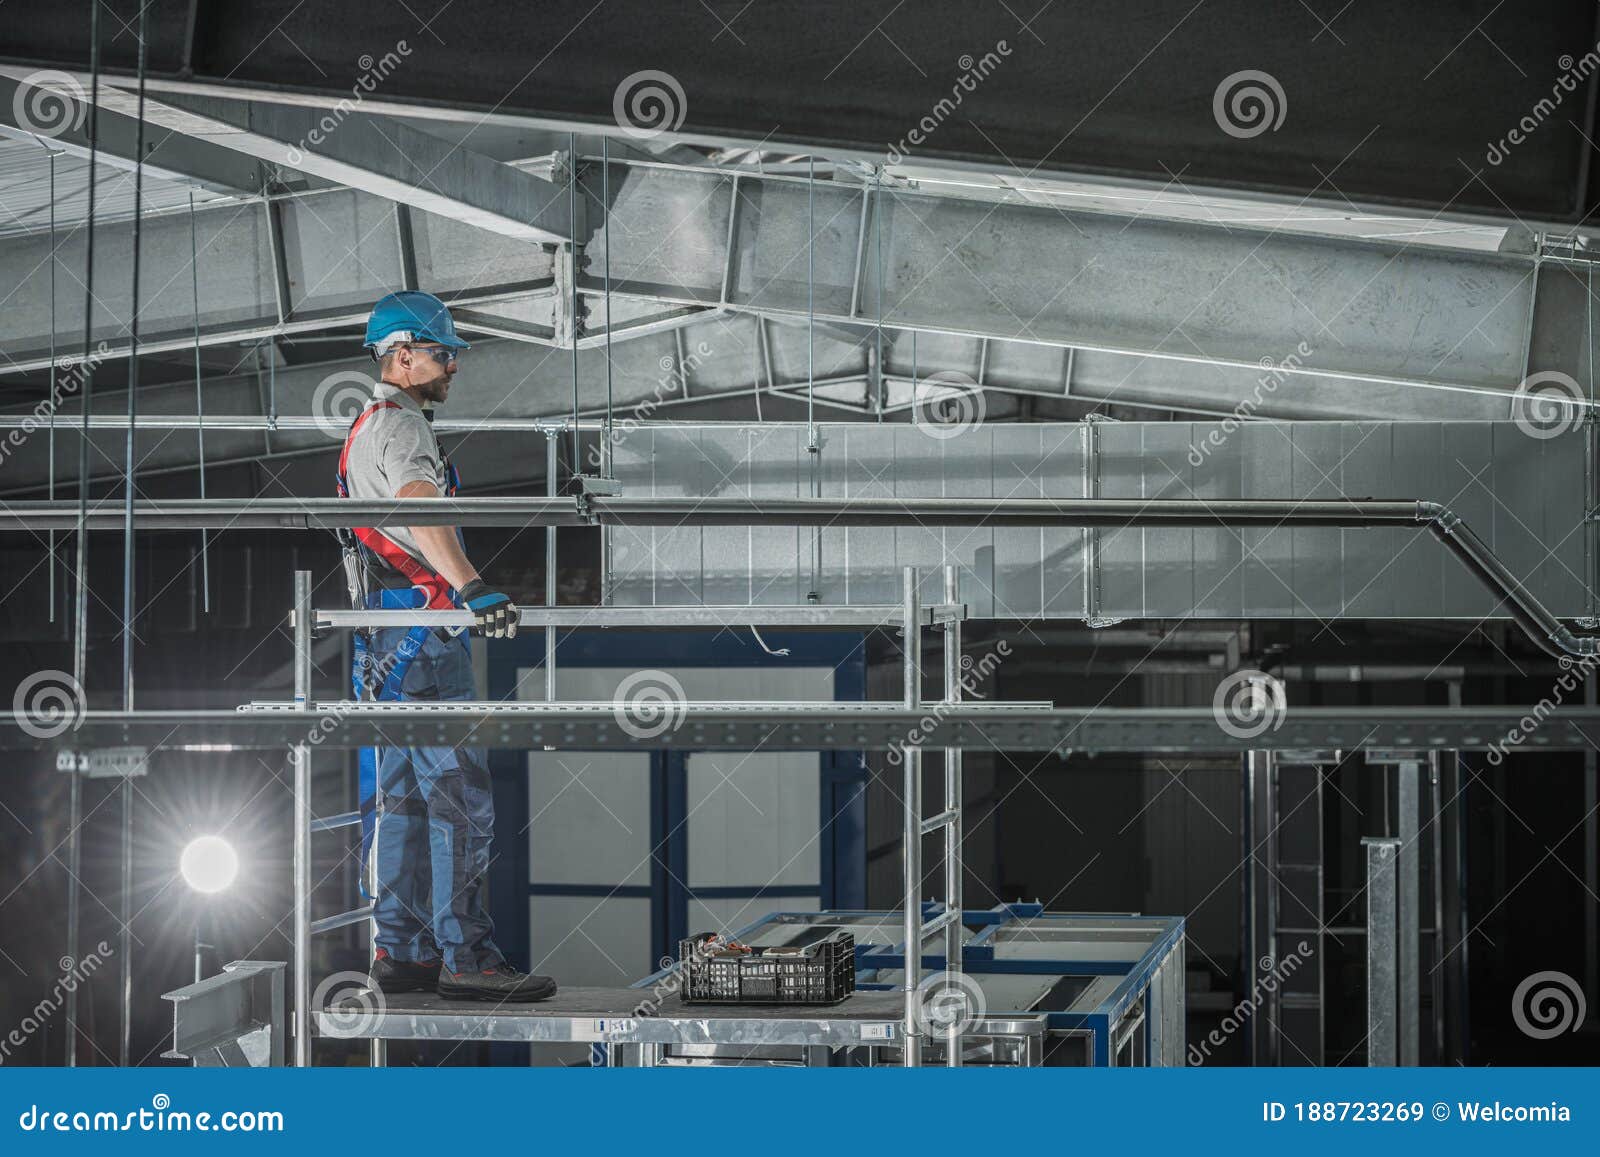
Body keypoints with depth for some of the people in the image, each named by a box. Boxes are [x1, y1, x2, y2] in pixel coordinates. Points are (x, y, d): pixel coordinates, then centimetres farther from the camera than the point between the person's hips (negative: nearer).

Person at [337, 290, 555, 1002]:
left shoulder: (368, 427, 22)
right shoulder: (400, 425, -12)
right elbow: (420, 509, -32)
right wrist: (471, 588, -45)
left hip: (383, 640, 11)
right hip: (422, 634, -11)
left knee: (401, 796, 11)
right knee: (460, 795, -11)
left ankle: (401, 951, 13)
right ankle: (466, 957, -13)